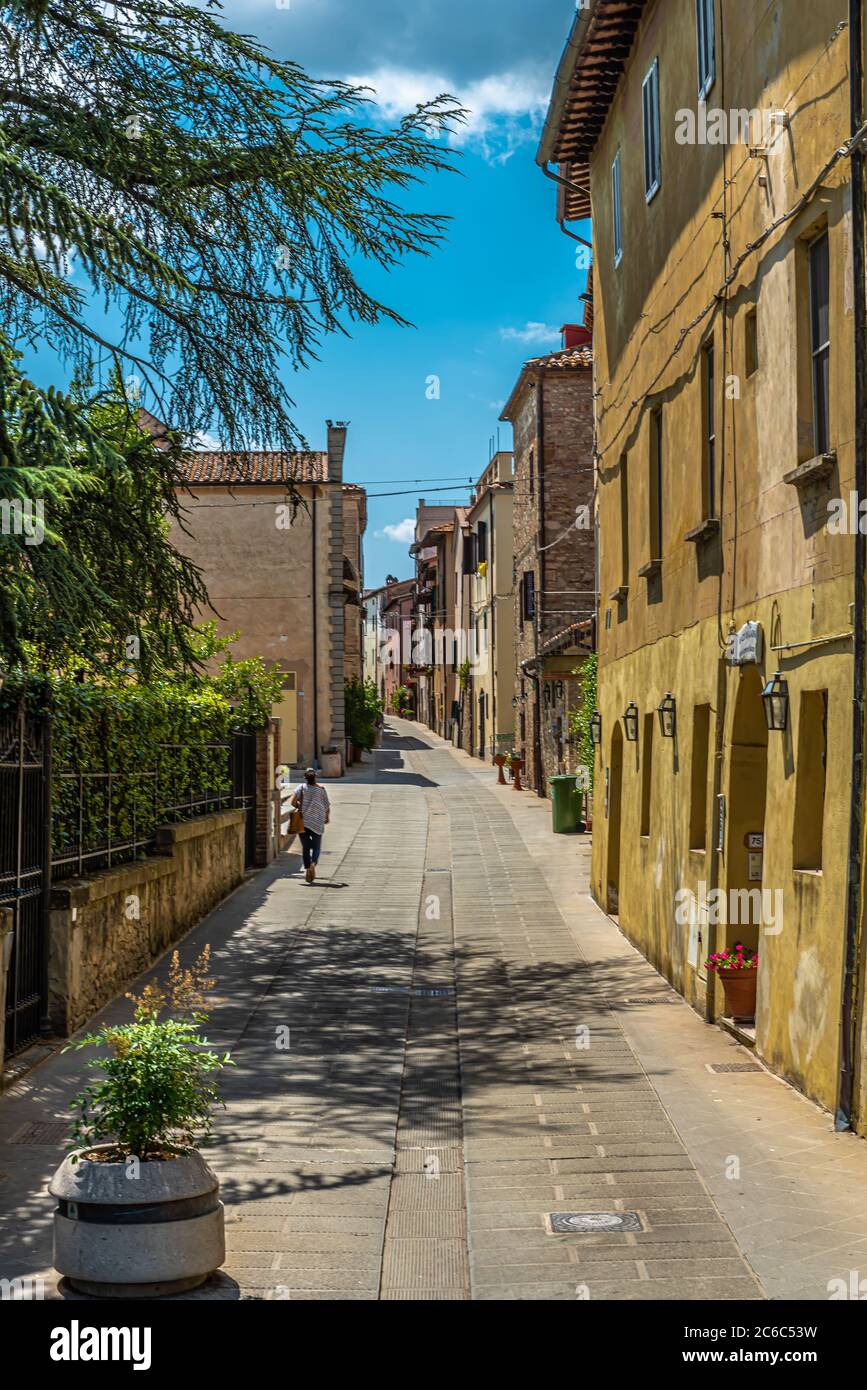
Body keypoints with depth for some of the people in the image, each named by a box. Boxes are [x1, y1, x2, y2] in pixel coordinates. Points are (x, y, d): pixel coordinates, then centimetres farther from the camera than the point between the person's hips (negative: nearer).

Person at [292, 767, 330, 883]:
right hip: (317, 821, 0)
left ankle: (308, 869, 2)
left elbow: (293, 802, -11)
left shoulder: (301, 787, 0)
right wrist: (327, 817, 25)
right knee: (316, 846, 7)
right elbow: (327, 806, 6)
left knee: (305, 847, 10)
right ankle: (313, 864, -20)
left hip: (303, 821, 0)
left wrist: (300, 807, 9)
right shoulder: (321, 789, 2)